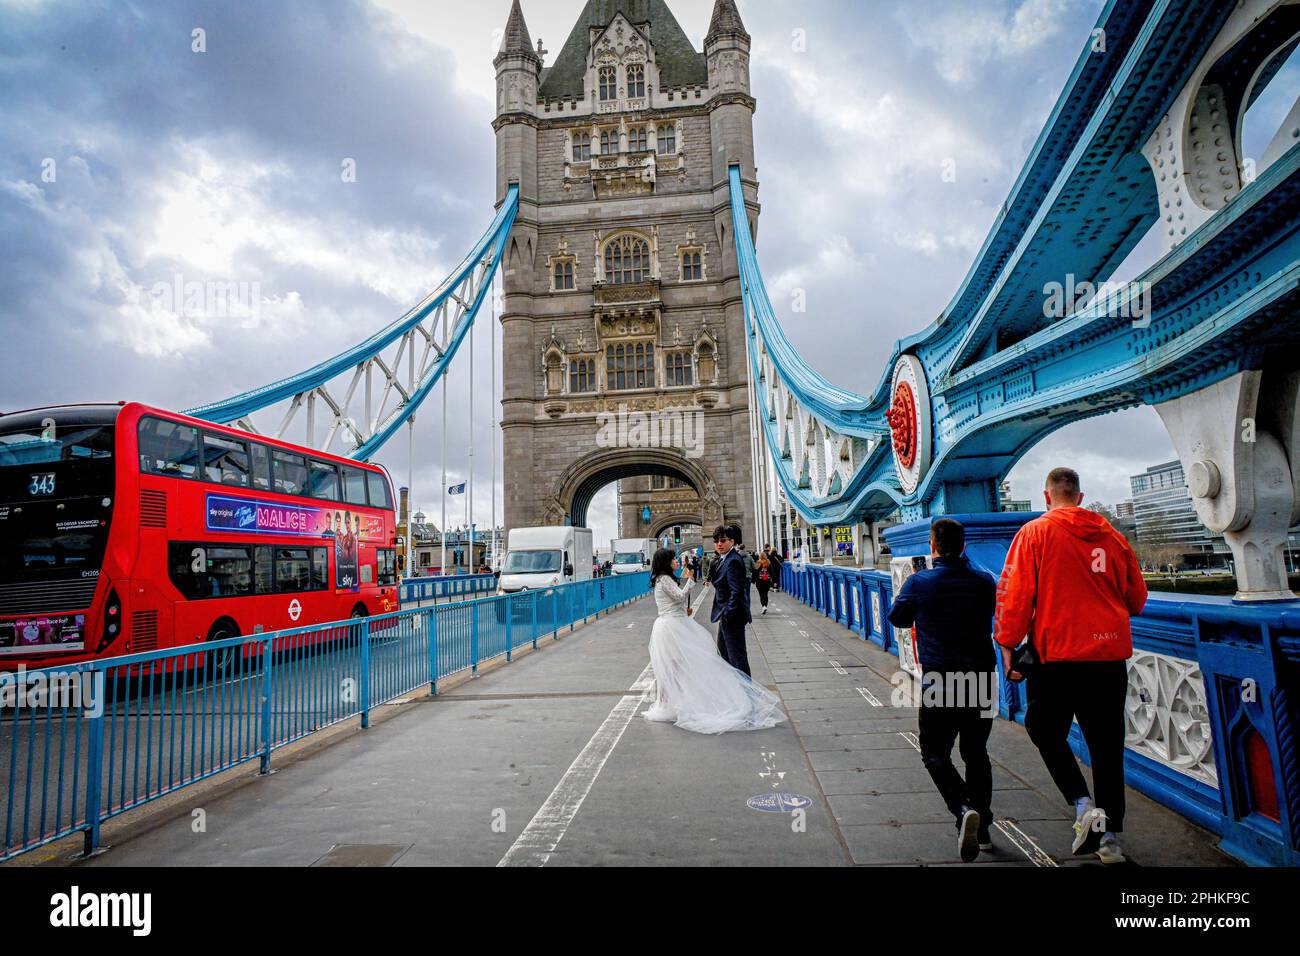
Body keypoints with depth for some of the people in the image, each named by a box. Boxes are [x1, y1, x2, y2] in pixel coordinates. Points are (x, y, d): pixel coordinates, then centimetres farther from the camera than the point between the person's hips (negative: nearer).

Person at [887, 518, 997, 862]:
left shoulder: (919, 582, -9)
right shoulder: (985, 582, 1)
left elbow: (898, 618, 6)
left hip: (939, 683, -4)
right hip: (983, 681, 4)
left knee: (935, 754, 7)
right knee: (976, 752, 20)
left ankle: (964, 809, -16)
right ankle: (982, 826, 26)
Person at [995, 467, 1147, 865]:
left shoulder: (1035, 533, -5)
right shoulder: (1112, 536, 7)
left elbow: (1014, 594, -10)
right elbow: (1136, 599, 15)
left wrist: (1008, 646, -3)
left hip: (1056, 655, -4)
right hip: (1110, 655, 4)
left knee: (1046, 731, 13)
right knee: (1106, 745, 12)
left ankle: (1084, 805, -3)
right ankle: (1110, 837, 17)